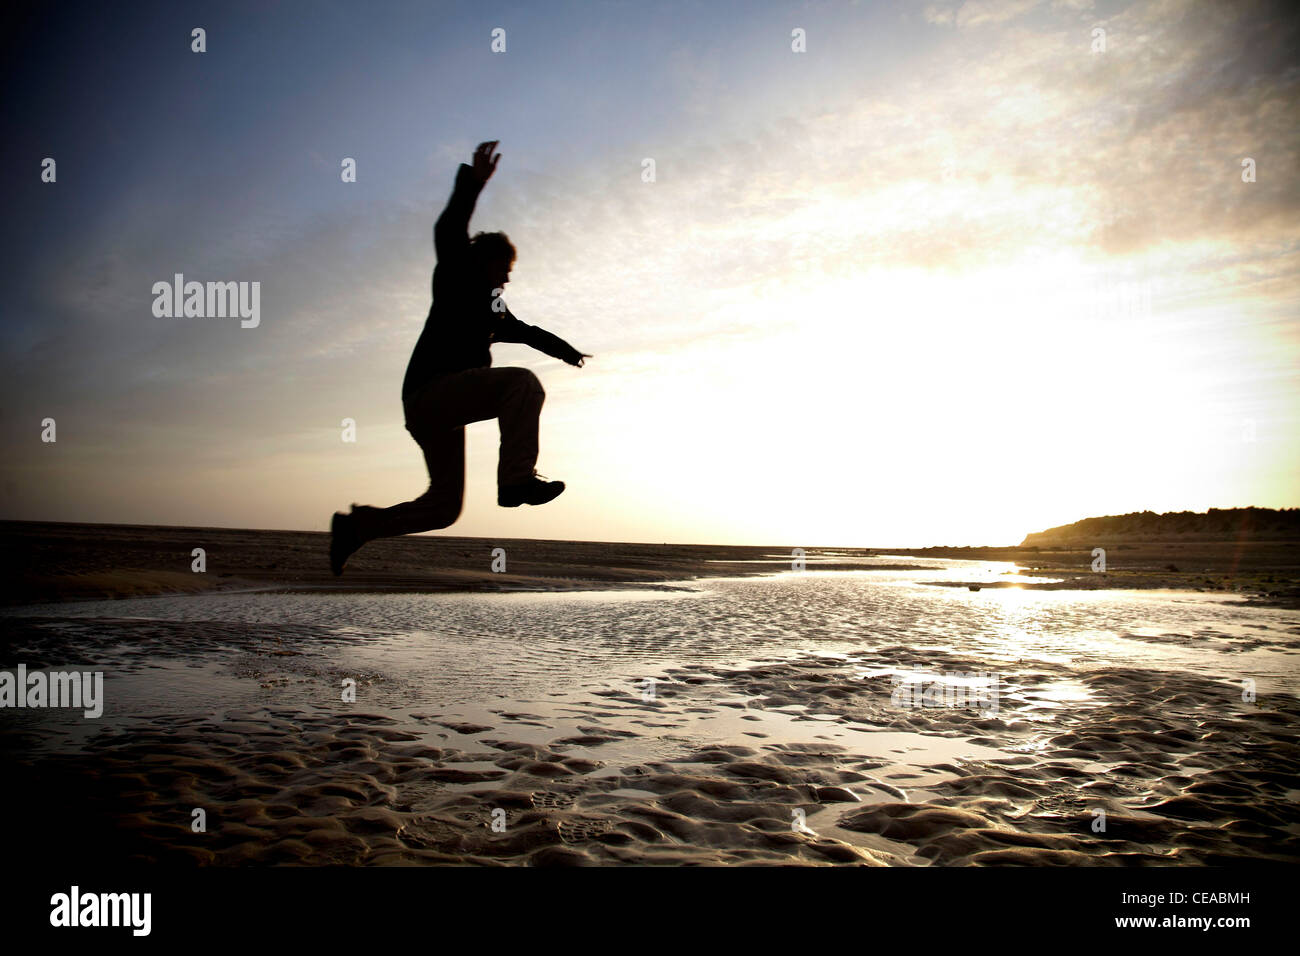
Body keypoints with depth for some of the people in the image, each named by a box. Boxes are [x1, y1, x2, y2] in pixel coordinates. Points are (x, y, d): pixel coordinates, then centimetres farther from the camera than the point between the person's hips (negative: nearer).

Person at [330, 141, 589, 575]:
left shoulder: (493, 311, 28)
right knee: (523, 382, -24)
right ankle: (517, 478, -33)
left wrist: (568, 352, 52)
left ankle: (357, 526, 17)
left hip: (440, 411, 9)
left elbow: (529, 333, 44)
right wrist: (474, 181, -22)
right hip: (432, 390, -9)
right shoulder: (456, 283, 6)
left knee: (444, 507, 9)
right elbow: (449, 233, -12)